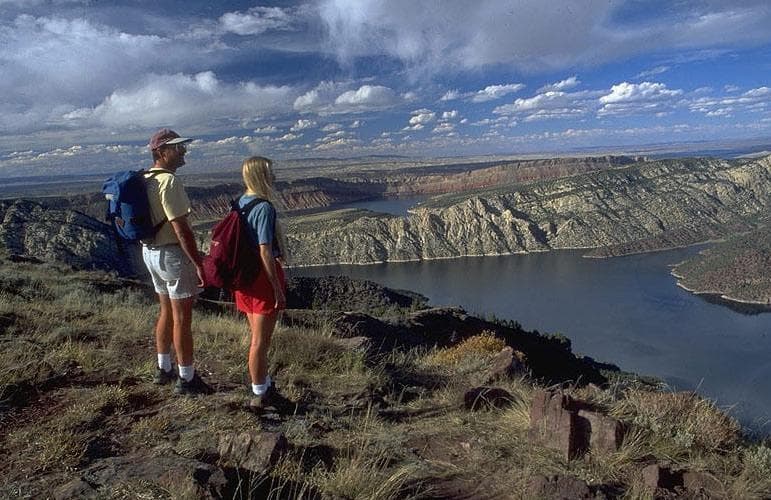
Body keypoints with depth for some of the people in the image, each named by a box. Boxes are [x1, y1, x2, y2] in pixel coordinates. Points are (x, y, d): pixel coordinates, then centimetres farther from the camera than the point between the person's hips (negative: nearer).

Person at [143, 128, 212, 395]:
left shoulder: (144, 180, 9)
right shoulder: (169, 181, -21)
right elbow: (181, 229, -24)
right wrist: (199, 263, -21)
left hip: (150, 252, 9)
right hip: (173, 254, -9)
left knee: (166, 313, 21)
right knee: (182, 319, 1)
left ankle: (164, 369, 34)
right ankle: (186, 379, 12)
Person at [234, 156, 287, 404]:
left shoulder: (240, 203, 7)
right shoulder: (264, 208, -19)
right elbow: (265, 252, -21)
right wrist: (278, 288, -16)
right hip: (263, 275, -8)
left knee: (258, 335, 22)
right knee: (261, 339, 4)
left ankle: (263, 382, 38)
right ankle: (259, 392, 17)